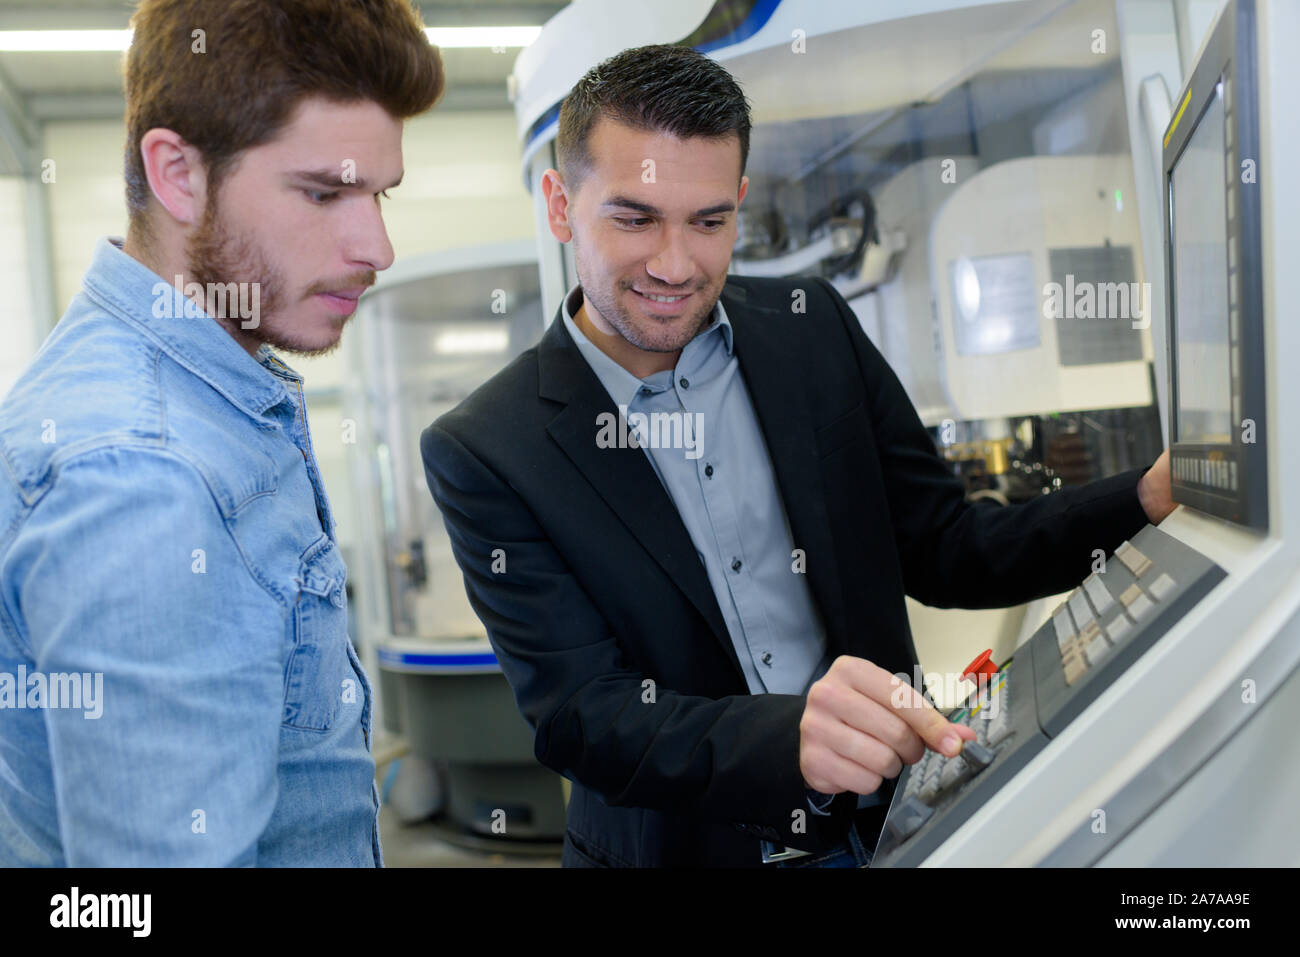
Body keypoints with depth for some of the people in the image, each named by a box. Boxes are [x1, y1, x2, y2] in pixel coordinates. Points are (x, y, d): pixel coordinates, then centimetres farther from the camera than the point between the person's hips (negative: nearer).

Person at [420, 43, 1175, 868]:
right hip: (678, 848, -4)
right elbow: (578, 720, -18)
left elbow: (945, 554, 1)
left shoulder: (815, 328, -3)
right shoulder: (484, 453, -14)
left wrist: (1149, 497, -14)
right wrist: (790, 735, -36)